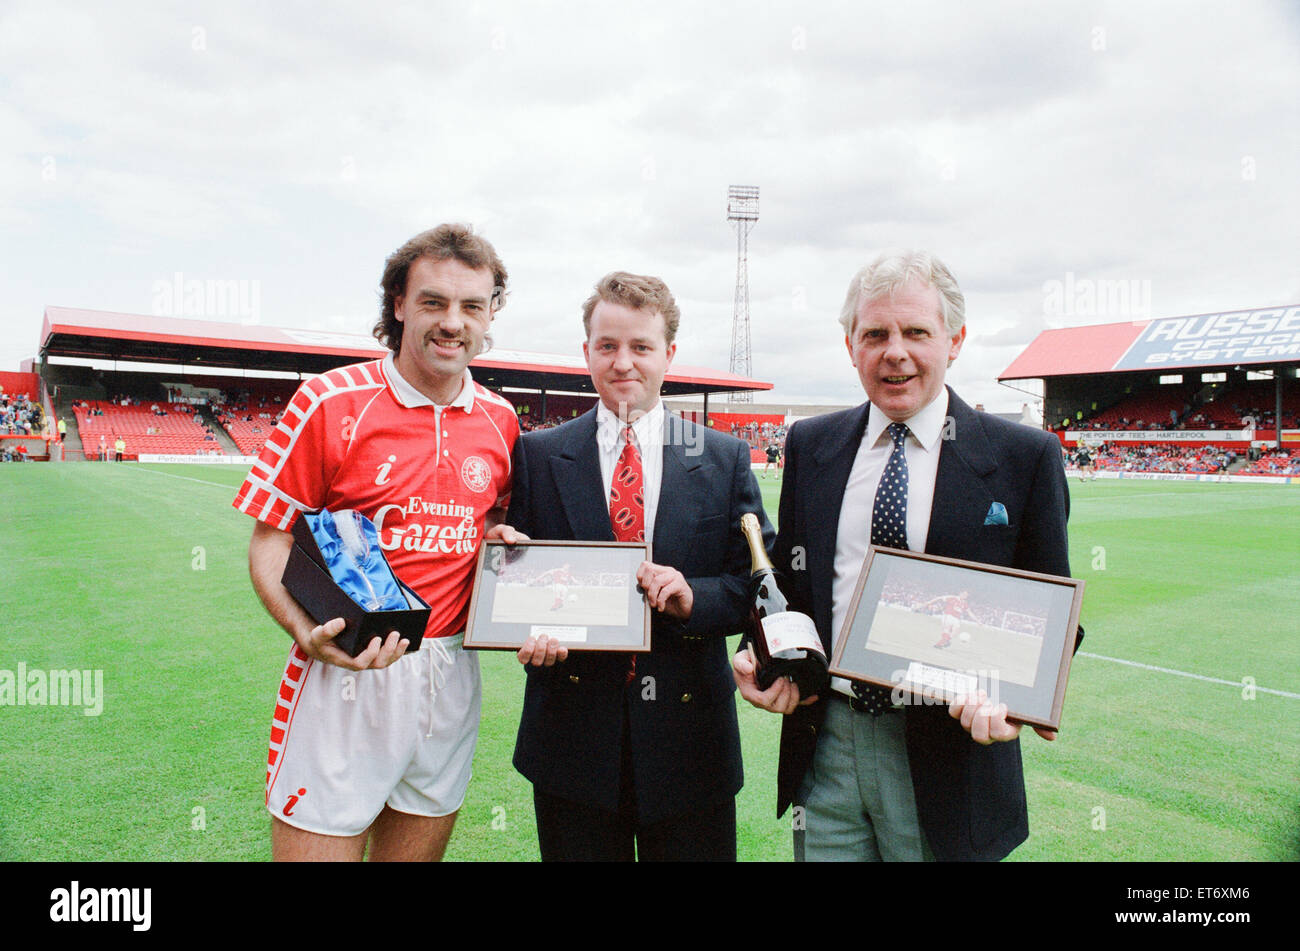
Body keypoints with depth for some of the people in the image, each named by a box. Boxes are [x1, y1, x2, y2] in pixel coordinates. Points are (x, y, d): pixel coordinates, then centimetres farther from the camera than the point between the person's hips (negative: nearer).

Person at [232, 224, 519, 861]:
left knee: (417, 850, 19)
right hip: (344, 672, -4)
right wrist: (307, 630, -23)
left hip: (450, 678, 4)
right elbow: (271, 538, -6)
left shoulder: (500, 421, 5)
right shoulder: (330, 402, -8)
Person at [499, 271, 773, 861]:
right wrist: (531, 630, -17)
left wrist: (695, 596, -18)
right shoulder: (538, 454, 2)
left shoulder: (725, 459, 2)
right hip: (572, 730, 0)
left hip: (688, 736, 0)